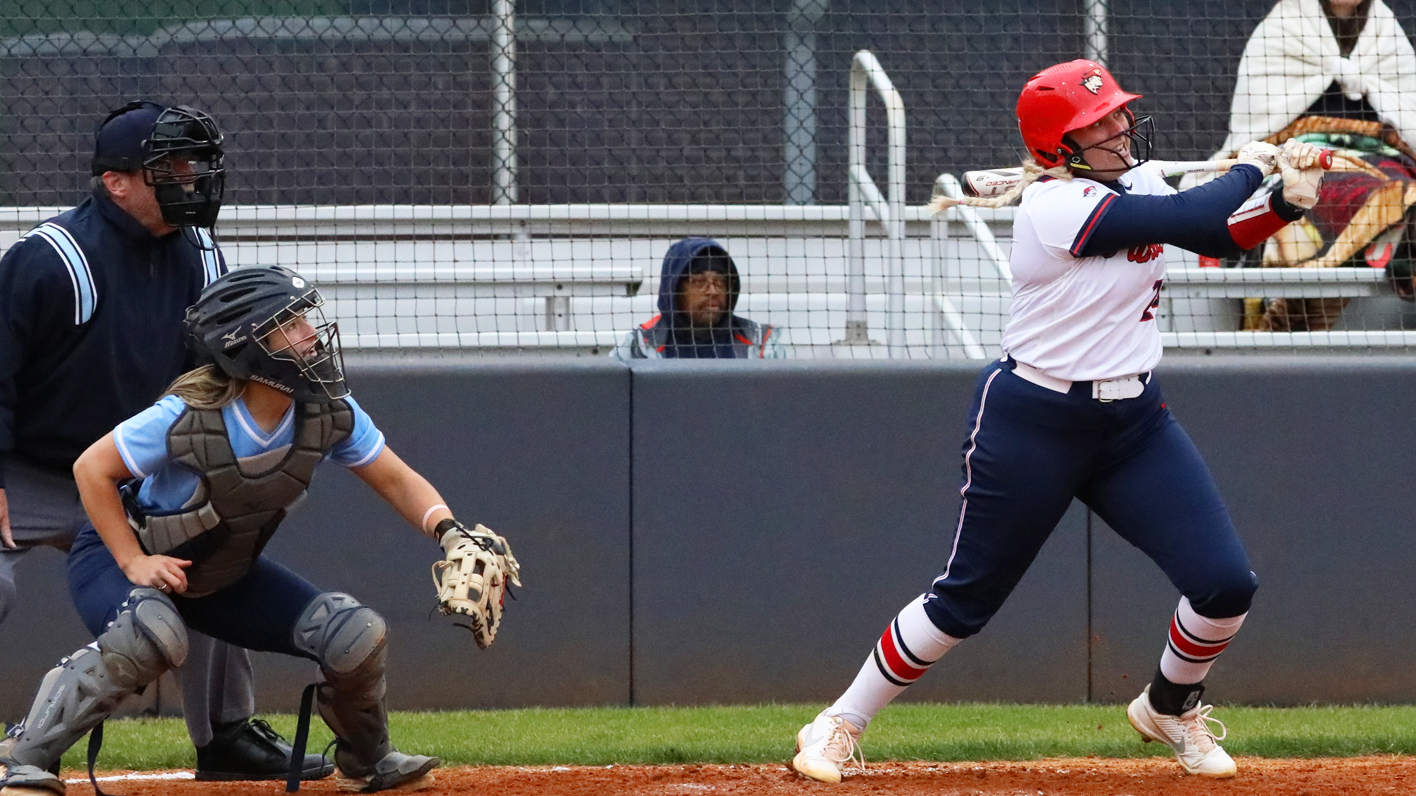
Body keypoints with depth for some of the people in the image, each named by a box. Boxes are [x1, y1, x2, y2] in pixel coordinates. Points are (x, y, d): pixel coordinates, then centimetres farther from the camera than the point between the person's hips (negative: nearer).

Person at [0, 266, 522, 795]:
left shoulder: (329, 414, -16)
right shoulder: (189, 418, -32)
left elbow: (395, 480, -6)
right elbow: (92, 469, -22)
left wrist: (447, 529, -25)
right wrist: (134, 563, -26)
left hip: (224, 574, 6)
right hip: (115, 556, -6)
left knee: (356, 635, -6)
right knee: (152, 633, -41)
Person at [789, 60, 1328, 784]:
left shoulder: (1136, 183, 4)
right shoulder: (1058, 206, -23)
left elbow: (1218, 238, 8)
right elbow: (1200, 221, -25)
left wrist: (1285, 203, -10)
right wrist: (1253, 165, -8)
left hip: (1134, 422, 7)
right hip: (1033, 423, -7)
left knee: (1225, 586, -4)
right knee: (966, 599, 2)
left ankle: (1169, 707, 25)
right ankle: (840, 725, 20)